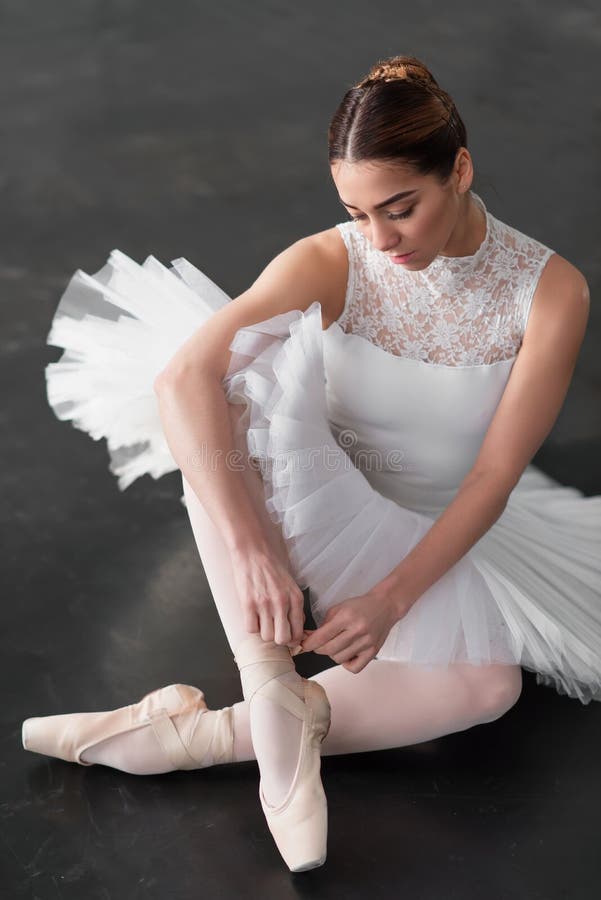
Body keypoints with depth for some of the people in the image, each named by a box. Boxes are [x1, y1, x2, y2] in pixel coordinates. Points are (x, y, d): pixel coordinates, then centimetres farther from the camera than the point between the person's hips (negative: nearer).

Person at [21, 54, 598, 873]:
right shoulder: (331, 264, -19)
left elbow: (494, 476, -18)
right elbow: (182, 378, -35)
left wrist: (393, 598, -30)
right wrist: (249, 545, -48)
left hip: (451, 530, 1)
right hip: (324, 511, 0)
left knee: (489, 685, -31)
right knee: (222, 386, -30)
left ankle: (187, 735, -32)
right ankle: (273, 693, -37)